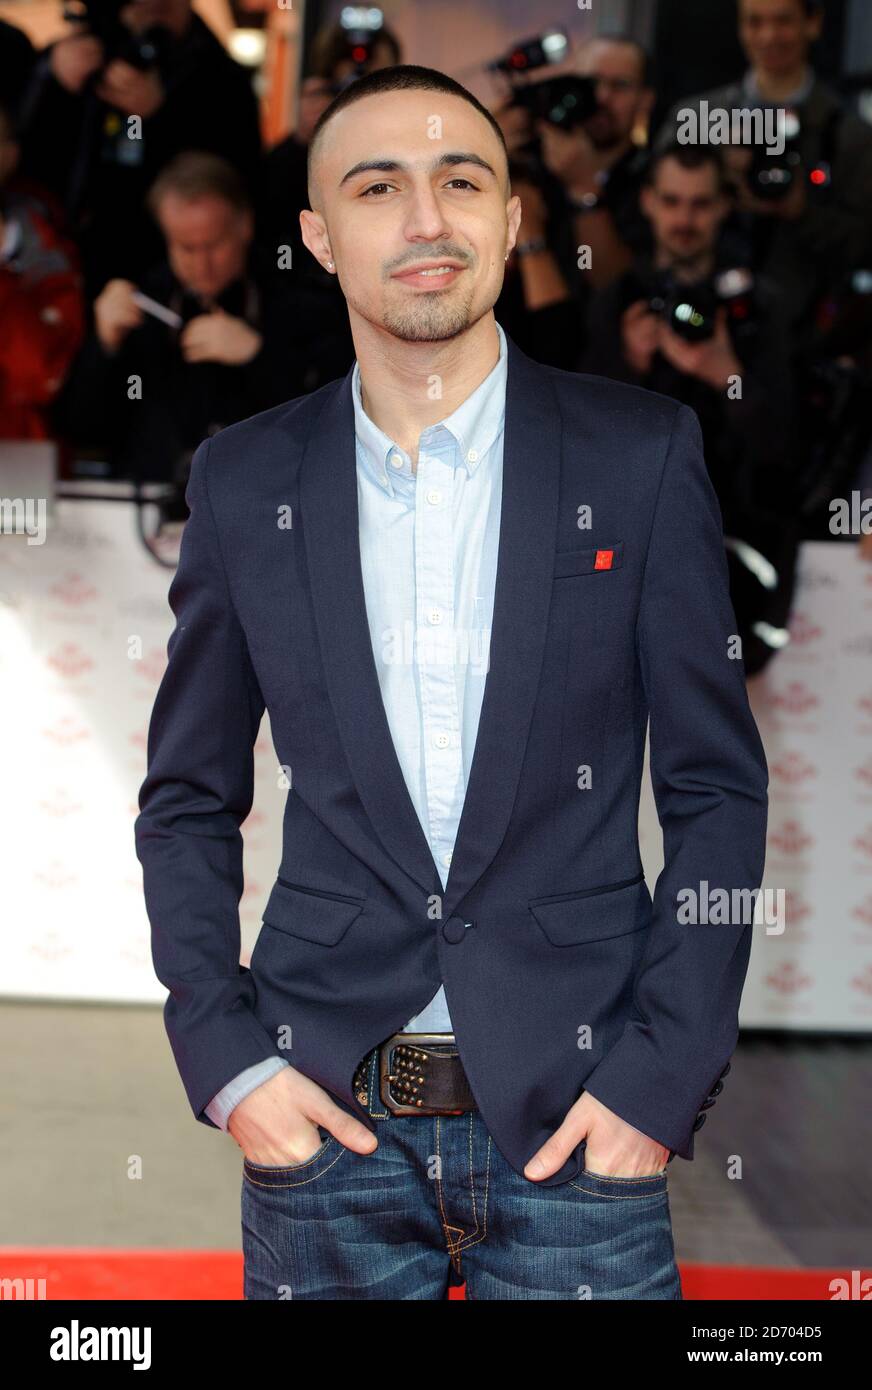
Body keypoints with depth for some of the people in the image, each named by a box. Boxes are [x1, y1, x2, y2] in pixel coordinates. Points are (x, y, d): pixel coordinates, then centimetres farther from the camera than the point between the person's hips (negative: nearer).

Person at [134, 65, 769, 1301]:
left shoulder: (642, 453, -1)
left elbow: (720, 787, 1)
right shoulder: (245, 479, 4)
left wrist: (663, 1074, -7)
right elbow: (188, 800, 10)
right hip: (325, 1110, 2)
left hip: (576, 1111, -1)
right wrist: (223, 1057, -1)